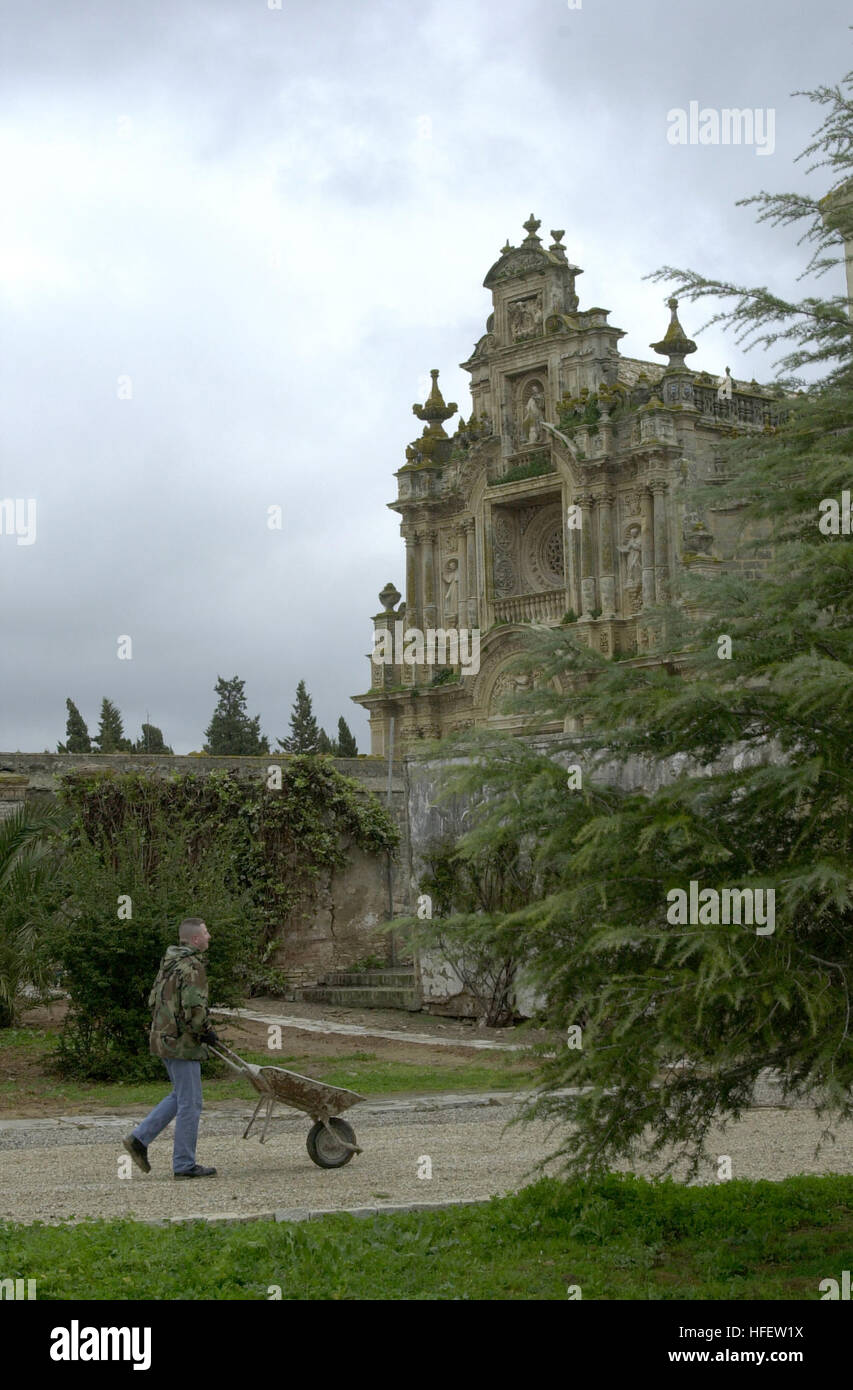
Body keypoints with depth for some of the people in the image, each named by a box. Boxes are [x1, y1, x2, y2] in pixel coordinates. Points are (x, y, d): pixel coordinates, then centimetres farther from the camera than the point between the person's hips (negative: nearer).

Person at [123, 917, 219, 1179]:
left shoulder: (169, 963, 13)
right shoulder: (192, 967, -18)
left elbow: (153, 1000, 20)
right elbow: (194, 1010, -25)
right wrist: (206, 1031, -9)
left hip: (163, 1037, 10)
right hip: (182, 1043, -10)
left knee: (181, 1096, 20)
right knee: (189, 1103, -1)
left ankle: (139, 1138, 15)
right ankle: (185, 1164, 5)